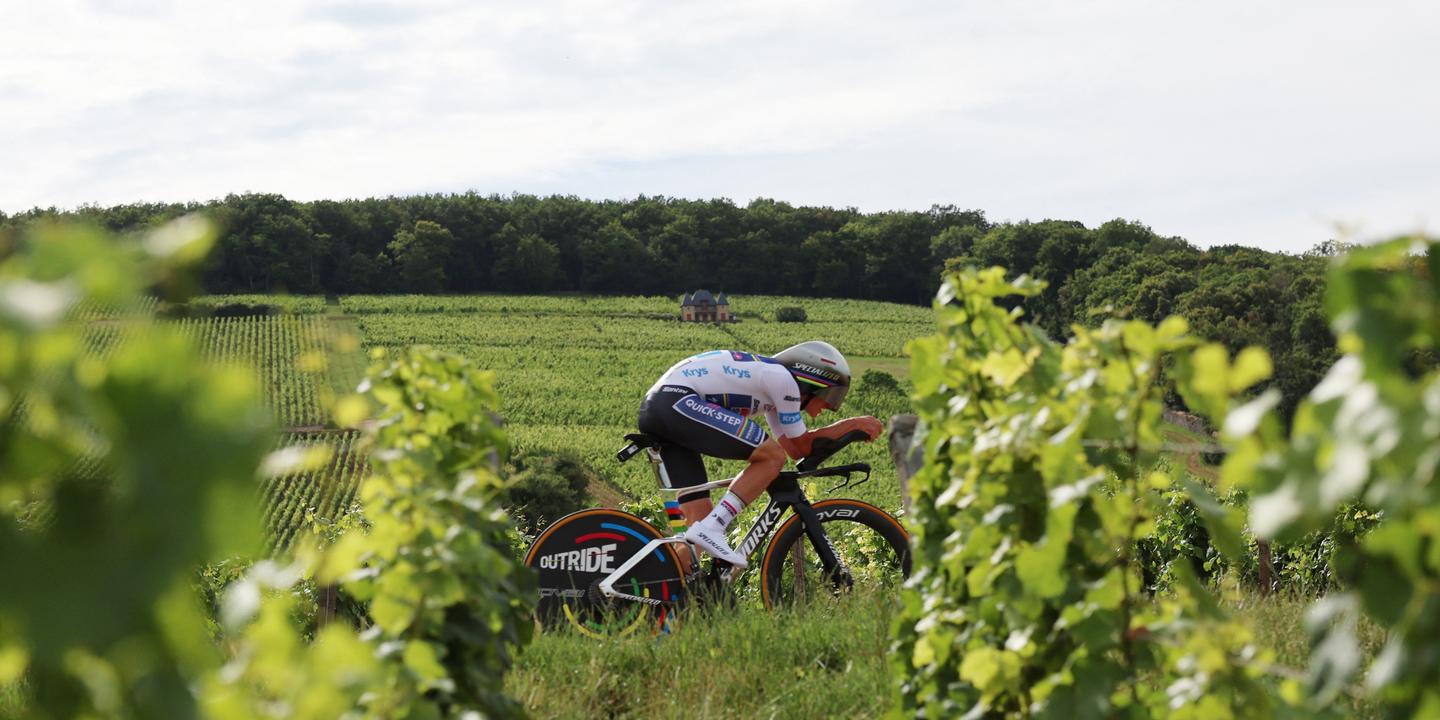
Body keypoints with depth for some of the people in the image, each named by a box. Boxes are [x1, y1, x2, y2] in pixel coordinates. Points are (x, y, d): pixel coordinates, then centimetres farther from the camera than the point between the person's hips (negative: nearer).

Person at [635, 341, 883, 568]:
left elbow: (795, 450, 25)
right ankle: (711, 530, -19)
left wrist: (851, 428, 23)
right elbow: (803, 446, 4)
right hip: (677, 400, -10)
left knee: (700, 516, 7)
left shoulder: (771, 380, 24)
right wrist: (852, 424, 13)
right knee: (772, 455, -12)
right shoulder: (783, 379, -4)